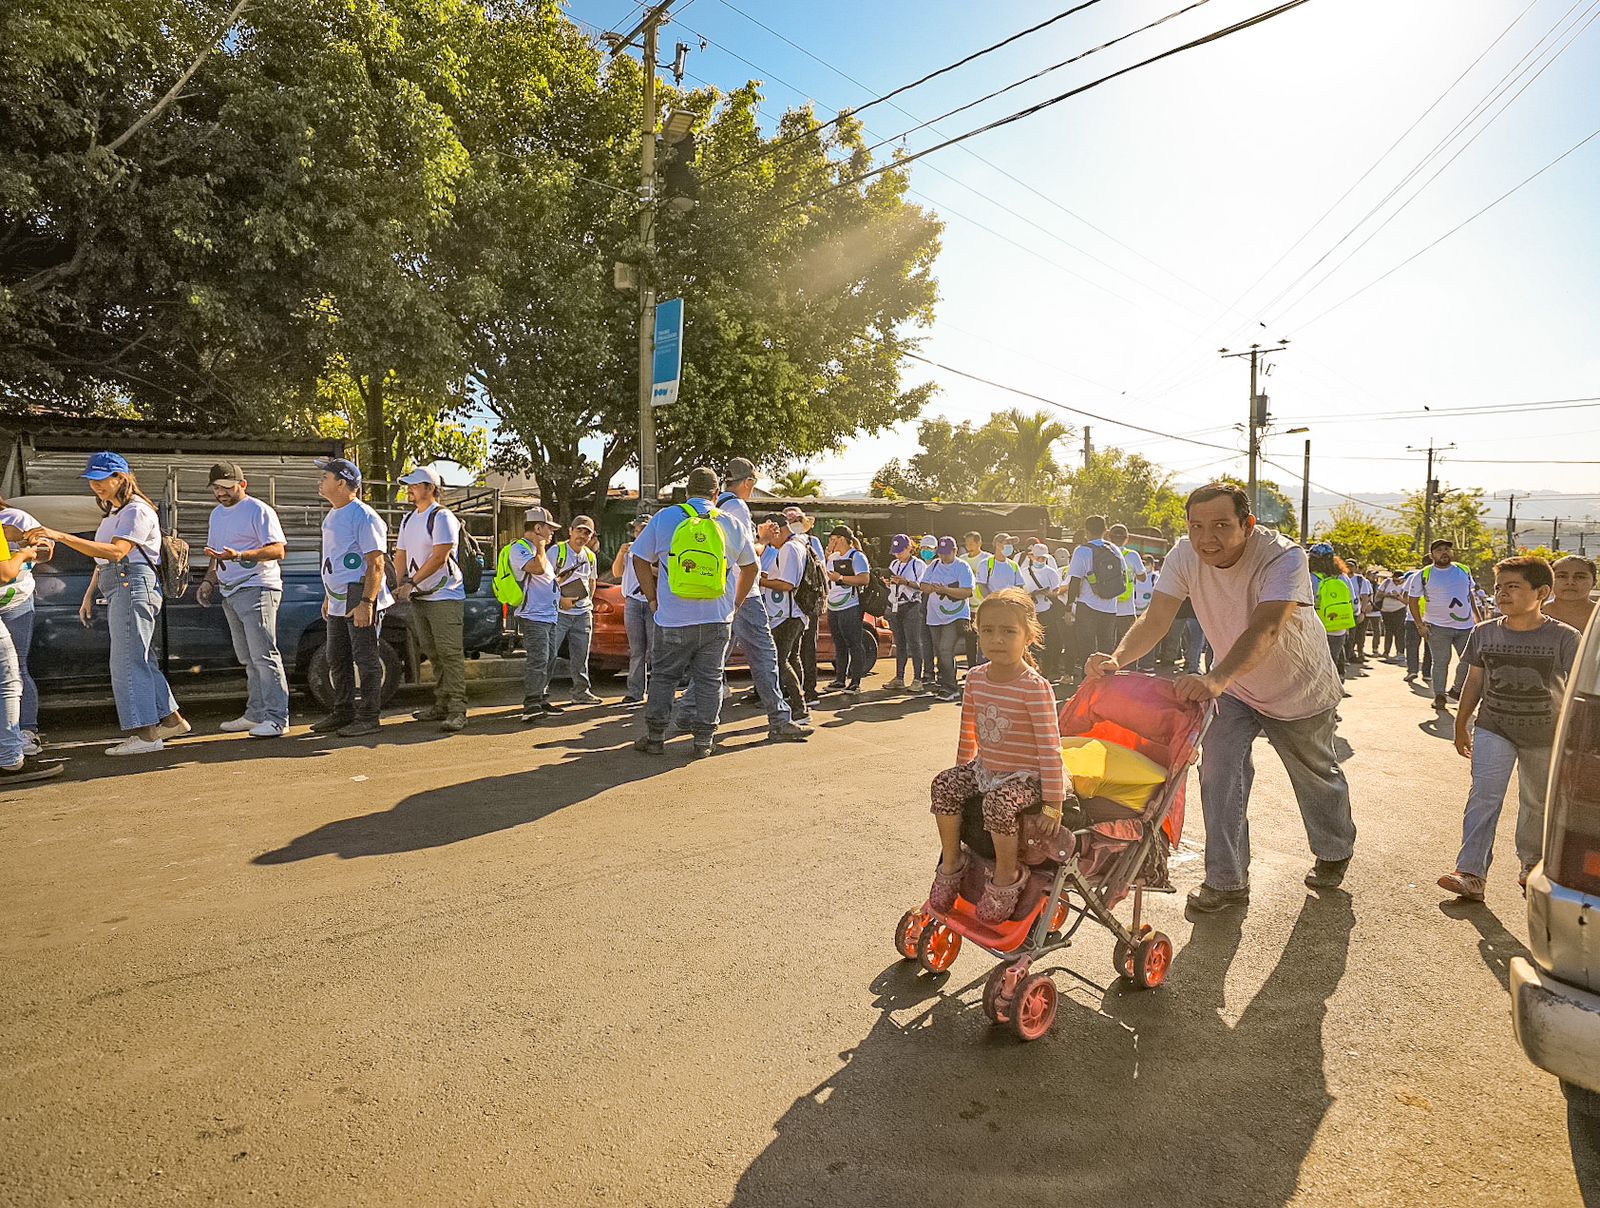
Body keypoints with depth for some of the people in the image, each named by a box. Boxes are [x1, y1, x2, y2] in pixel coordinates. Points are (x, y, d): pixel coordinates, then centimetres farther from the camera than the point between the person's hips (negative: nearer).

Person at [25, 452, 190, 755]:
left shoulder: (137, 511, -10)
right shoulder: (113, 512, 22)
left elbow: (116, 552, -25)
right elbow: (102, 560, 23)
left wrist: (60, 536, -30)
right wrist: (89, 595, 16)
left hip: (133, 585, -10)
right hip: (118, 591, 10)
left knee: (127, 662, -11)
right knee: (143, 661, 12)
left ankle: (145, 733, -10)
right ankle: (171, 720, 19)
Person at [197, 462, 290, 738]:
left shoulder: (259, 511, -8)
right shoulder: (217, 514, 20)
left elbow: (278, 550, -16)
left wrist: (240, 556, -27)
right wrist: (209, 580, 15)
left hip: (257, 590, -9)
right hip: (229, 593, 9)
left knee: (264, 655, -13)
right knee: (248, 658, 12)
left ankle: (277, 718, -13)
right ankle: (255, 714, 18)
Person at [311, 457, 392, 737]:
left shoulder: (364, 517, -15)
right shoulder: (332, 516, 16)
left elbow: (376, 564, -20)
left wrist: (366, 603, -25)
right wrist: (327, 597, 23)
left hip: (360, 600, -10)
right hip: (338, 602, 10)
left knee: (366, 660, -3)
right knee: (338, 661, 16)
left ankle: (367, 717, 4)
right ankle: (343, 713, 27)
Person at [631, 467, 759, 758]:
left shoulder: (664, 518, -2)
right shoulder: (731, 524, 3)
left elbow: (641, 561, 1)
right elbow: (751, 567, 14)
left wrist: (653, 599, 9)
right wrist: (735, 603, 22)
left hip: (673, 619, -1)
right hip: (718, 619, 1)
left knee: (663, 676, 13)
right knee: (709, 679, 11)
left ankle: (654, 737, 19)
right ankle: (704, 740, 13)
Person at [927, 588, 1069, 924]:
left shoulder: (1034, 687, -21)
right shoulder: (976, 678, -1)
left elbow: (1049, 747, -19)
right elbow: (968, 729, 14)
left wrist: (1053, 804, -19)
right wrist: (963, 768, 21)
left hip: (1025, 775, -6)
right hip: (985, 767, 7)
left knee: (998, 803, -32)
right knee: (945, 784, -14)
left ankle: (1006, 878, -6)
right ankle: (950, 864, 5)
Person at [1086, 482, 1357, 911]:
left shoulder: (1284, 557, -35)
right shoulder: (1184, 556, -21)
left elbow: (1264, 631, -49)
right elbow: (1155, 621, -25)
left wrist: (1216, 680, -65)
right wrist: (1116, 659, -45)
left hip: (1300, 691, -3)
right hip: (1233, 688, 3)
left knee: (1317, 778, 17)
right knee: (1218, 773, -9)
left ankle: (1335, 853, 46)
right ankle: (1227, 881, 6)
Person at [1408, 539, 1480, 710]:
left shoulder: (1464, 570, 8)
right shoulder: (1423, 575, -4)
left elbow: (1470, 595, 20)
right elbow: (1413, 601, -1)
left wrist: (1477, 617, 16)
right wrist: (1420, 625, -8)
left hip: (1466, 625, 4)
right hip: (1438, 627, -4)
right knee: (1440, 663, -1)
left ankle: (1457, 690, 24)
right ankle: (1439, 696, 8)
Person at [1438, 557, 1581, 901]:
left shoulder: (1564, 638, -9)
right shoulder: (1485, 633, -1)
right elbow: (1474, 682, 7)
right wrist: (1461, 726, 11)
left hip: (1544, 737, -1)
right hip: (1493, 730, 1)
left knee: (1536, 803, 15)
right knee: (1484, 796, -11)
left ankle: (1532, 866, 37)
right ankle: (1470, 874, -14)